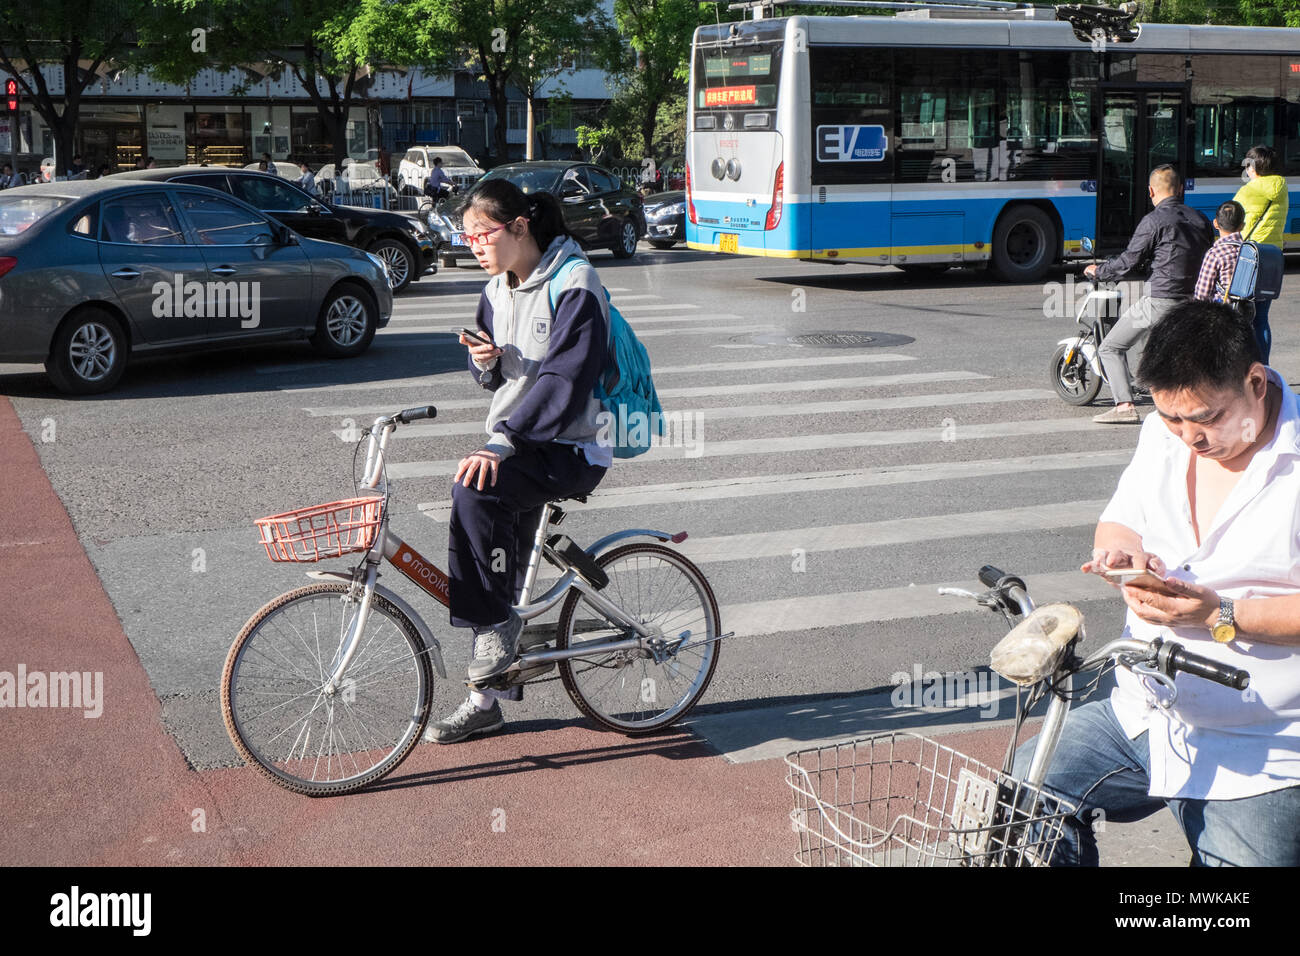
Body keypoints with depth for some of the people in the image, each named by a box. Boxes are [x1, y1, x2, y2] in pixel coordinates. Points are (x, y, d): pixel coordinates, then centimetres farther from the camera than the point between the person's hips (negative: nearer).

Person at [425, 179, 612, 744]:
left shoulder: (574, 284, -14)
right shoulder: (498, 289, 11)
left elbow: (564, 379, -23)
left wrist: (503, 442, -30)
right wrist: (485, 362, -7)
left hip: (568, 448, -8)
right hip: (516, 445, 8)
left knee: (473, 489, -31)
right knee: (504, 575, 6)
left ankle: (496, 629, -19)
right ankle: (489, 697, 19)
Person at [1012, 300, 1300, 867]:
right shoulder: (1164, 433, 5)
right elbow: (1117, 522, 17)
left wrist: (1222, 617, -25)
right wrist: (1127, 553, -6)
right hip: (1142, 719, 6)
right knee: (1025, 785, -6)